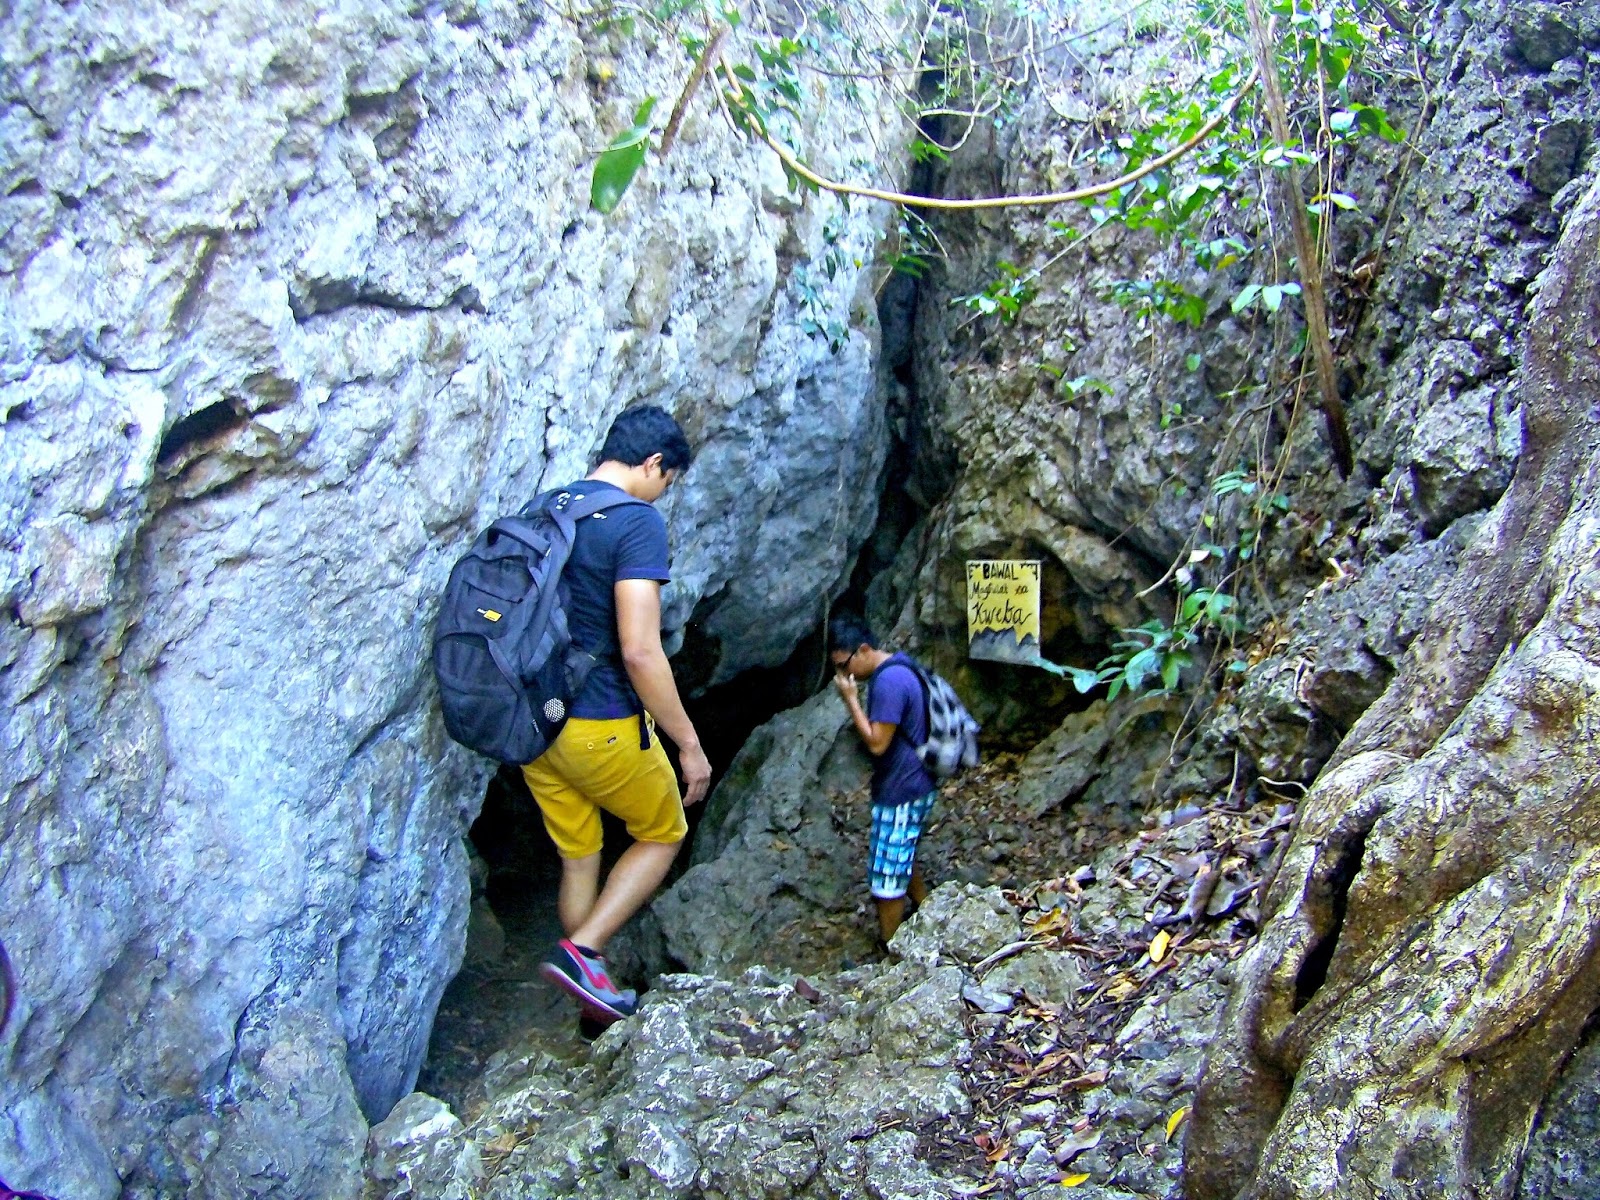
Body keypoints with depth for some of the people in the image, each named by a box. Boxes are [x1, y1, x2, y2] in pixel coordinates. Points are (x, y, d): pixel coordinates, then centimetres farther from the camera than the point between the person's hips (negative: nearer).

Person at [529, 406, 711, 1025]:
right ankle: (580, 952, 4)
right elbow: (640, 651, -24)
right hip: (599, 727, -7)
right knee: (662, 834, 17)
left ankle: (593, 995, 32)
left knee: (578, 858, 21)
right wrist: (688, 743, -15)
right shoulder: (638, 521, -16)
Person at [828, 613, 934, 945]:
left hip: (901, 793, -11)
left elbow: (877, 742, -24)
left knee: (887, 877, 1)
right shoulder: (895, 670, 8)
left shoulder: (888, 681, -24)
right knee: (901, 861, 25)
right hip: (908, 785, 11)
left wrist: (851, 698, -21)